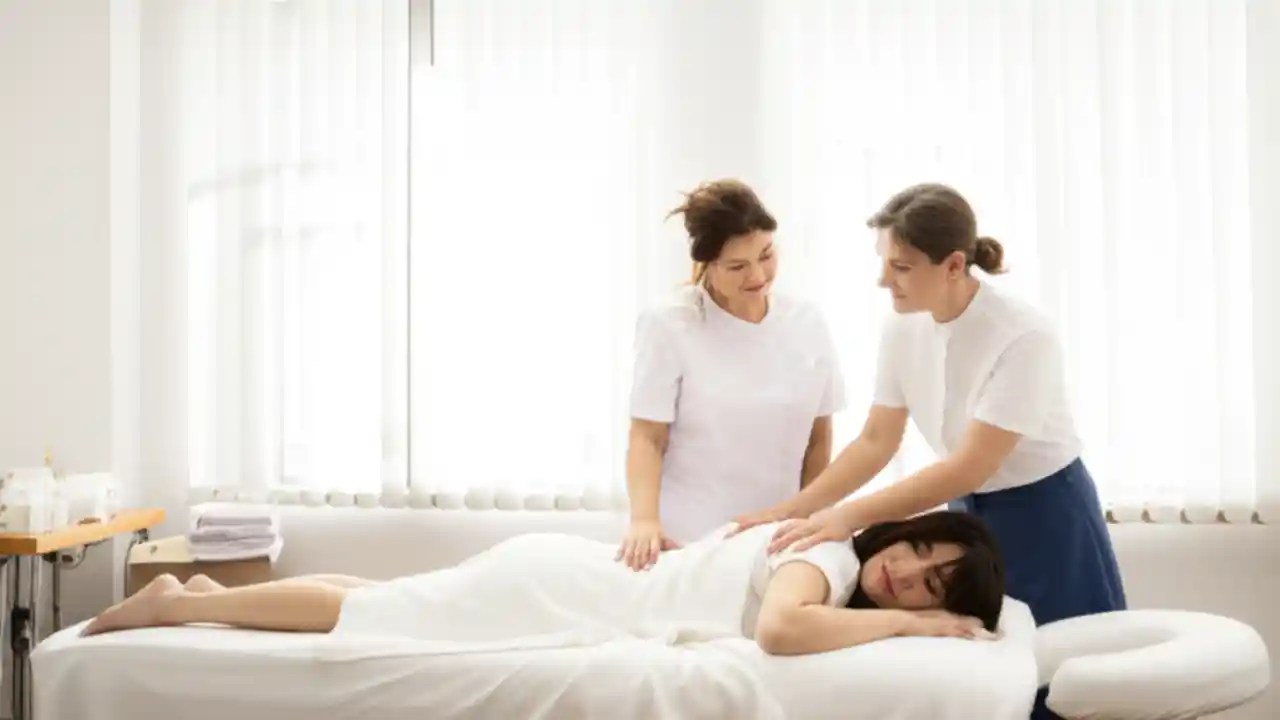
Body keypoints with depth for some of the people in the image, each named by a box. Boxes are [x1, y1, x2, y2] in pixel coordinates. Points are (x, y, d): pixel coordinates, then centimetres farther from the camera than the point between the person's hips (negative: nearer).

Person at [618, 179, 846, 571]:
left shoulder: (807, 322, 3)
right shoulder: (669, 327, -8)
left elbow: (818, 439, 9)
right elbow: (646, 438, -9)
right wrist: (645, 520, -23)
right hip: (688, 542, -3)